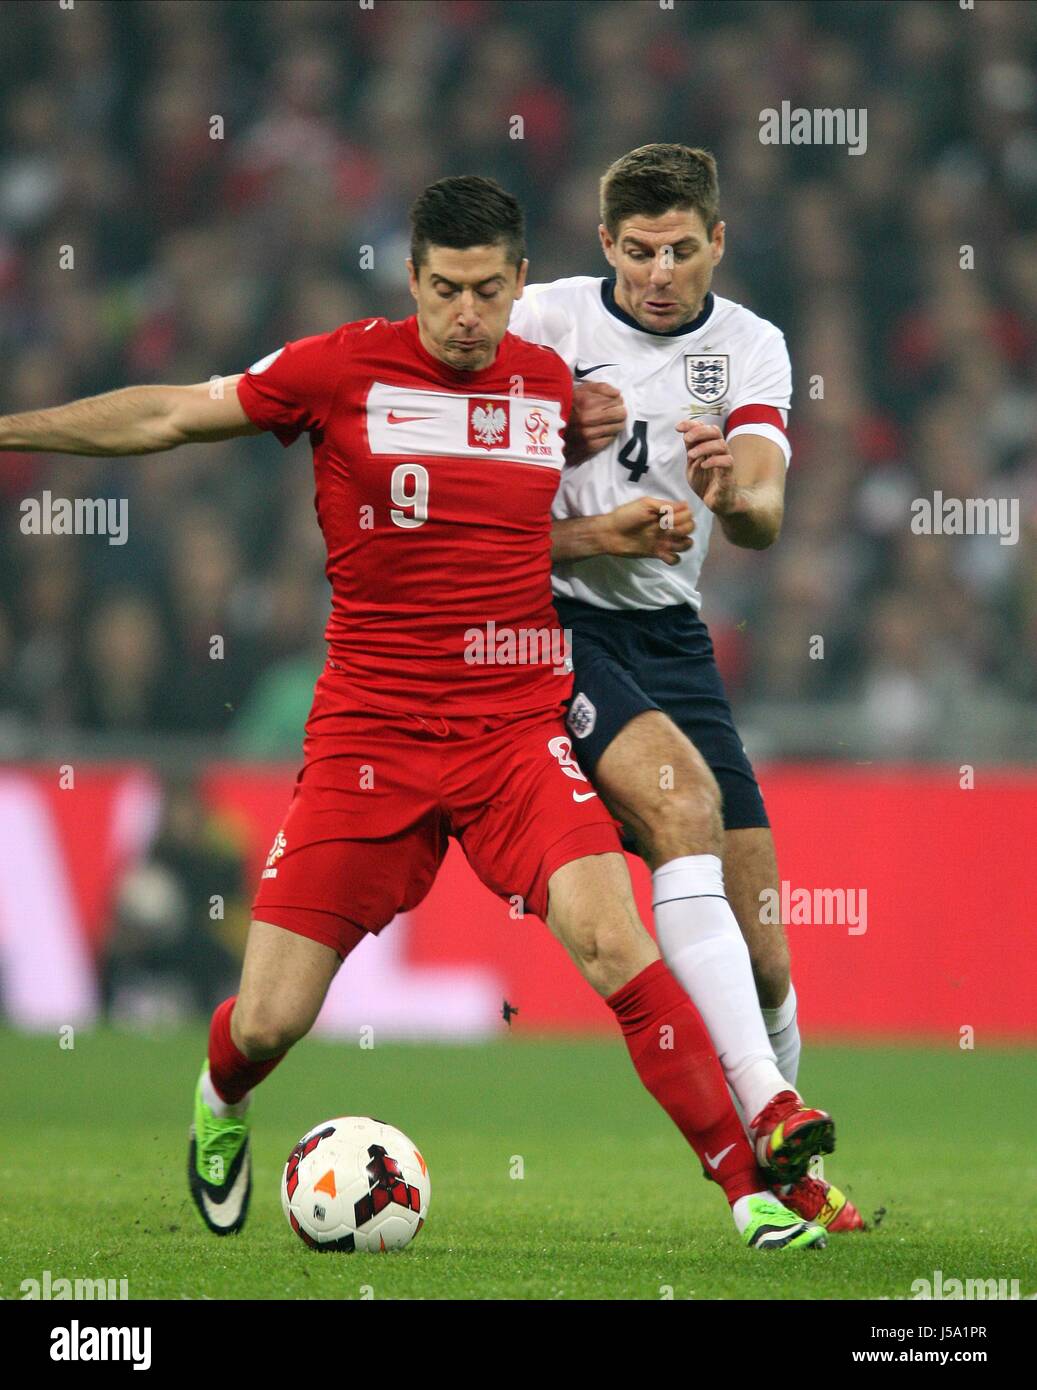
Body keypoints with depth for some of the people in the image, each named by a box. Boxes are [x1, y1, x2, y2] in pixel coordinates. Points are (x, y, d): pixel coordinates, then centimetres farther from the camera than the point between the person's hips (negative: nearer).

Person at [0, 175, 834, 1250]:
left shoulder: (553, 384, 5)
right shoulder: (342, 369, -3)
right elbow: (169, 417, 7)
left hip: (518, 728, 1)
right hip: (369, 736, -1)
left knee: (609, 939, -23)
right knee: (269, 1021, -2)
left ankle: (750, 1186, -17)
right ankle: (220, 1104, 36)